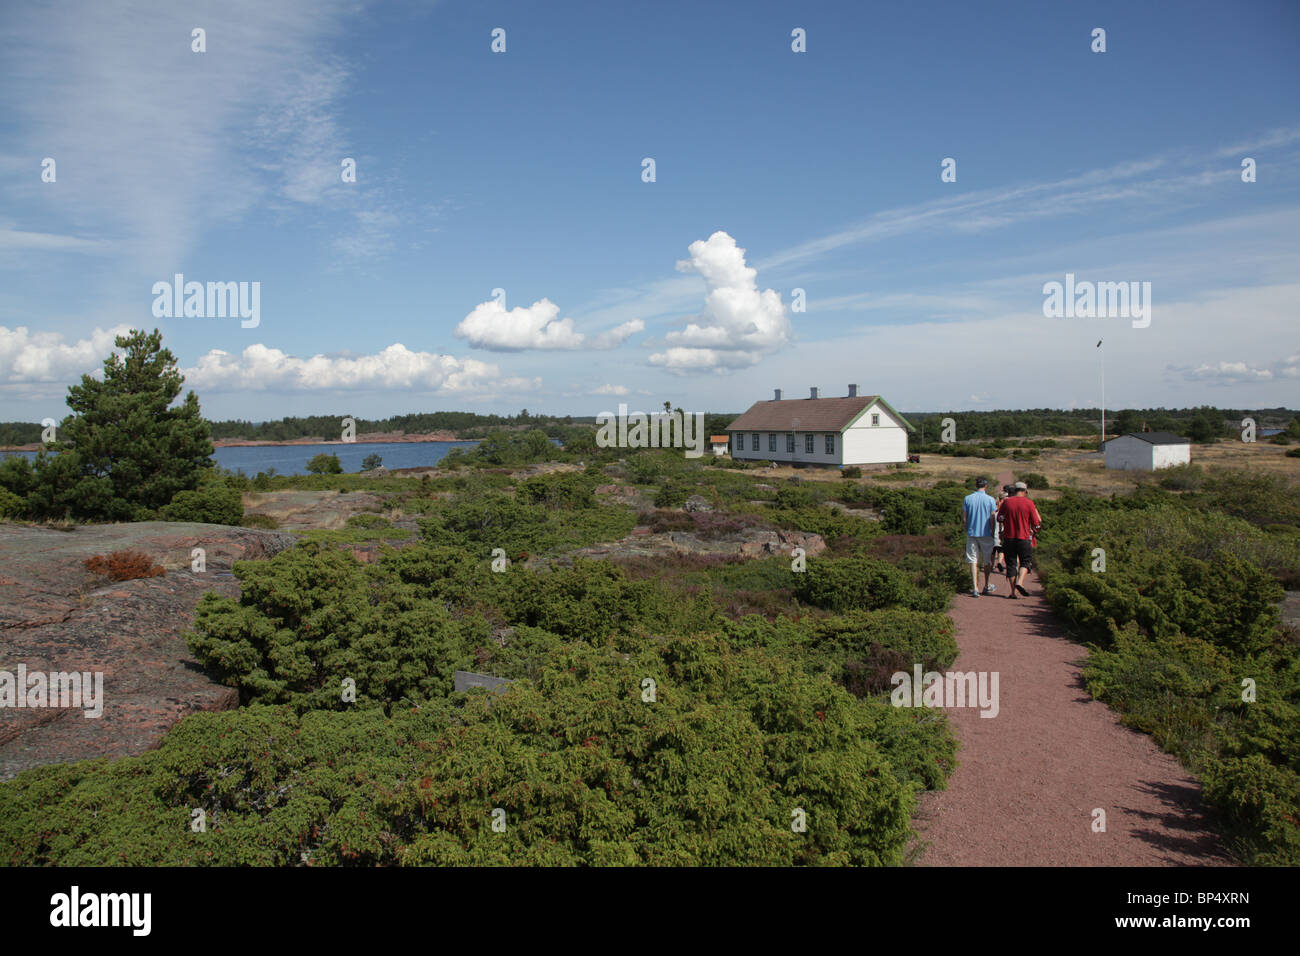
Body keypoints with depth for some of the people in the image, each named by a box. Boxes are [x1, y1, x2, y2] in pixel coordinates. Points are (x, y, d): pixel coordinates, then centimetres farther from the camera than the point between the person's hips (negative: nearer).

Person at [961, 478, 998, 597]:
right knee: (987, 561, 14)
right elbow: (992, 519, -7)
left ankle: (975, 588, -9)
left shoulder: (967, 499, 0)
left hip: (971, 533, 1)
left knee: (973, 561, 1)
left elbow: (964, 519, 1)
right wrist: (993, 533, 3)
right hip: (986, 534, -1)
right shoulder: (990, 500, -6)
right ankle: (986, 586, 26)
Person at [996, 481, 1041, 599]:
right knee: (1025, 561, 12)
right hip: (1024, 538, -2)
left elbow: (999, 519, 4)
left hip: (1008, 538, 2)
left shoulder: (1006, 502, 1)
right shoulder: (1029, 503, -3)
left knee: (1011, 564, 7)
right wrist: (1034, 531, 19)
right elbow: (1036, 523, 0)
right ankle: (1020, 582, -11)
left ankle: (1013, 591, 4)